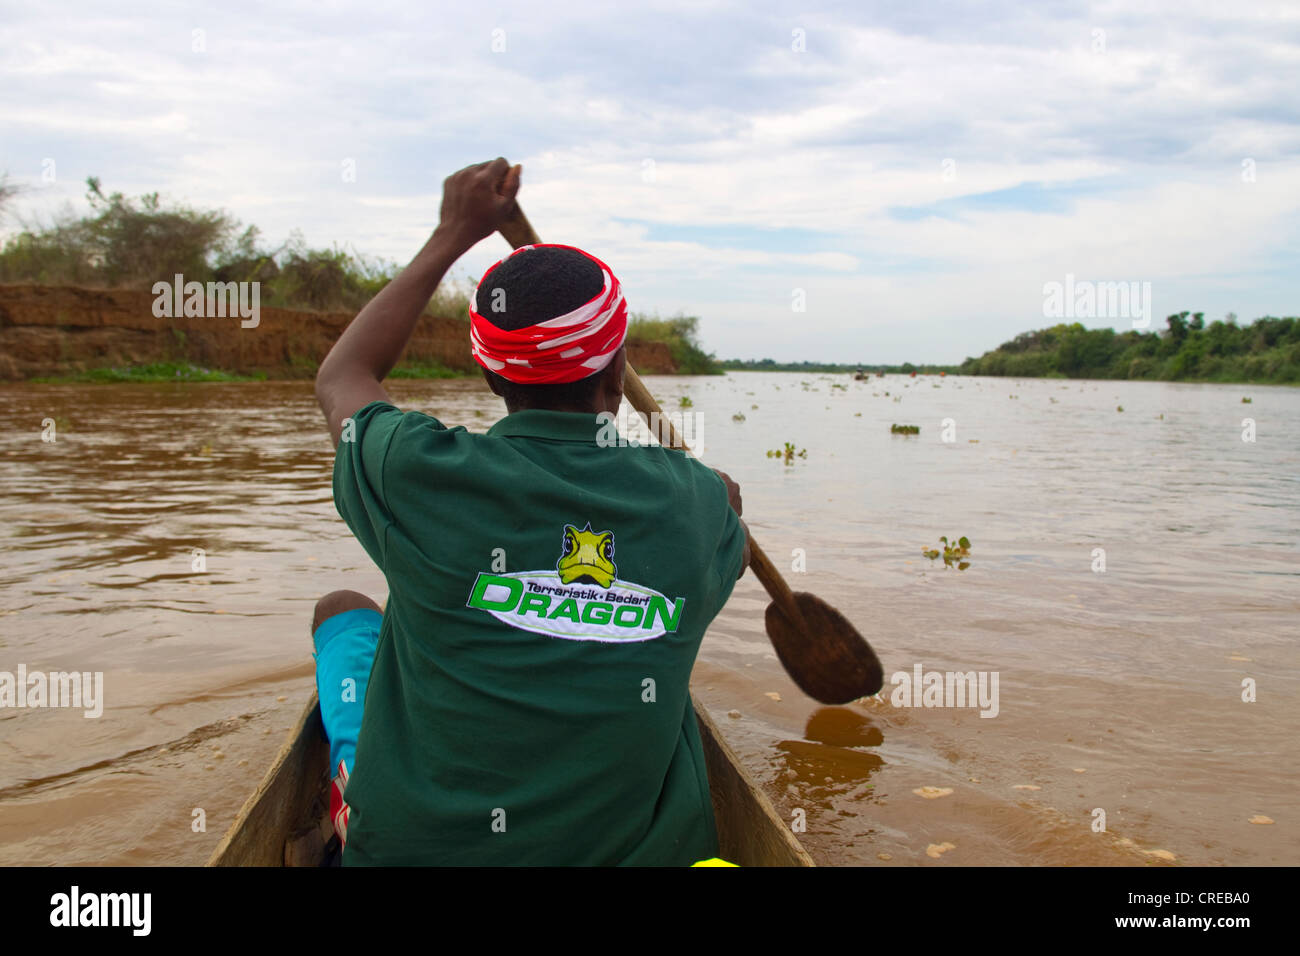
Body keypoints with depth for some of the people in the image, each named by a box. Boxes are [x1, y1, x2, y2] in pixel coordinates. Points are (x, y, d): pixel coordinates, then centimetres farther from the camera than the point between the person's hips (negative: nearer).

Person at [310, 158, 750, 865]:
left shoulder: (424, 475, -21)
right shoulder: (694, 502, -15)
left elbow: (341, 376, 4)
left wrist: (452, 236, 9)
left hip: (412, 845, -1)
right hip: (632, 846, 2)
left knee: (339, 609, 22)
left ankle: (359, 806, 43)